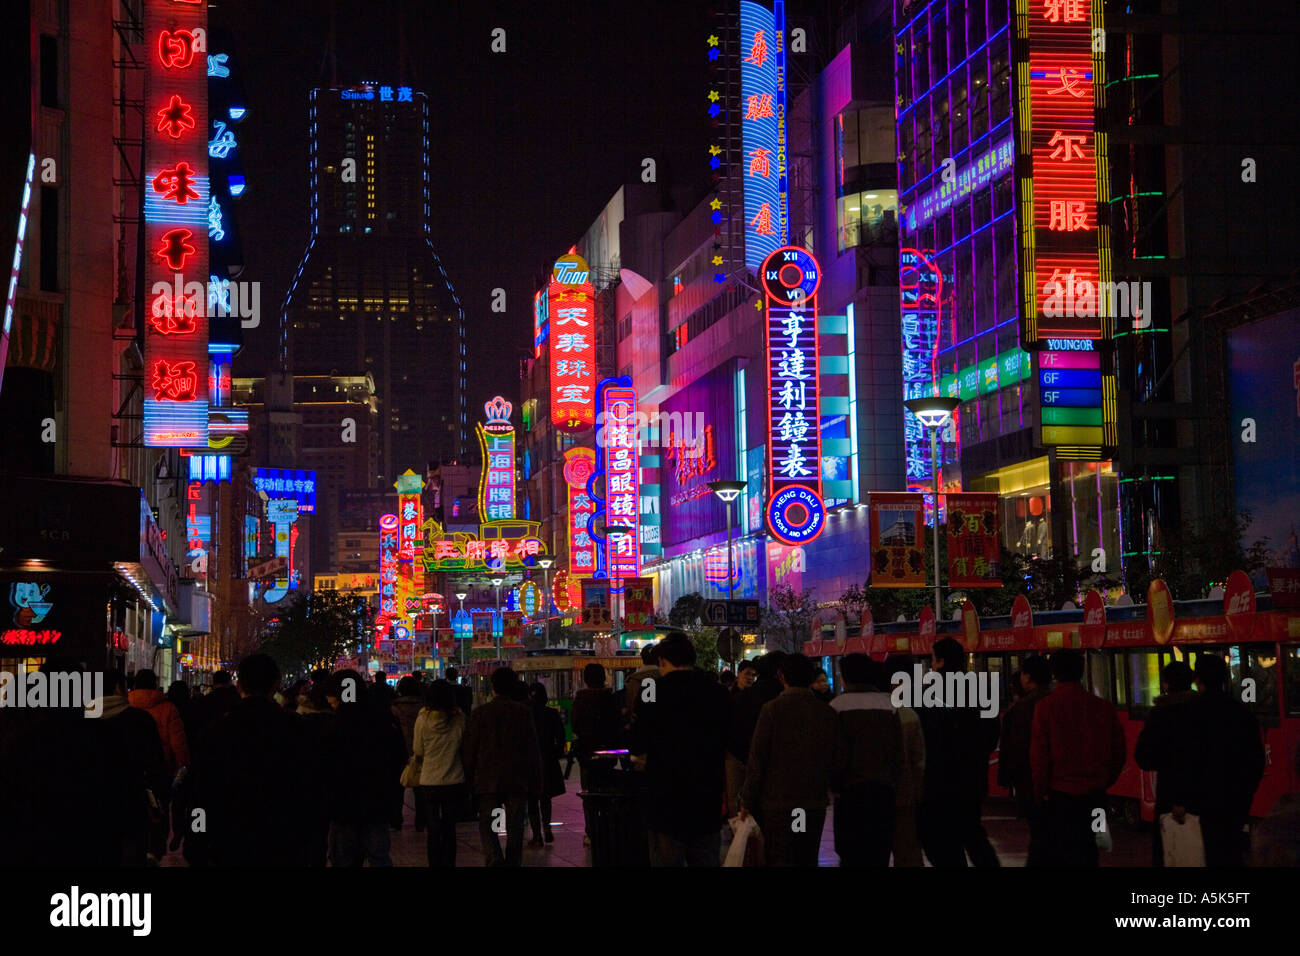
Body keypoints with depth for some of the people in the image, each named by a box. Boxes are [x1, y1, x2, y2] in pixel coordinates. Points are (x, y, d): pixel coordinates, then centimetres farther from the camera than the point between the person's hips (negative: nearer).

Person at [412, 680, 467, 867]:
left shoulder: (423, 719, -10)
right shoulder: (459, 719, -8)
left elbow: (418, 751, 0)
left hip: (429, 783, -1)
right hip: (454, 782, 1)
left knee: (432, 830, 9)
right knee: (450, 830, 12)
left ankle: (435, 863, 9)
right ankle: (449, 863, 14)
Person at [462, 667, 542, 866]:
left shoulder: (480, 713, -2)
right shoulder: (523, 712, -2)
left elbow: (469, 749, 0)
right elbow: (533, 750, -2)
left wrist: (468, 779, 9)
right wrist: (536, 783, 4)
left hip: (488, 782, 0)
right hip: (517, 782, 0)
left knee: (486, 826, 6)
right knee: (515, 830, 8)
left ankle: (495, 860, -16)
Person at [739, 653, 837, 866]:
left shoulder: (772, 709, -10)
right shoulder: (827, 712, 2)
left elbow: (757, 760, -9)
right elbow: (833, 758, 7)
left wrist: (747, 801, -2)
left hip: (777, 803, -4)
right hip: (815, 803, 4)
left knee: (778, 859, -1)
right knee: (808, 859, 13)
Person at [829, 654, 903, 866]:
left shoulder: (839, 706, -7)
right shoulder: (887, 704, 5)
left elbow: (837, 755, -9)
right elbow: (898, 751, 7)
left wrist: (835, 785, 4)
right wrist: (893, 782, 14)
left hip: (851, 791, -4)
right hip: (884, 790, 4)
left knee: (851, 853, 1)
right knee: (879, 852, 8)